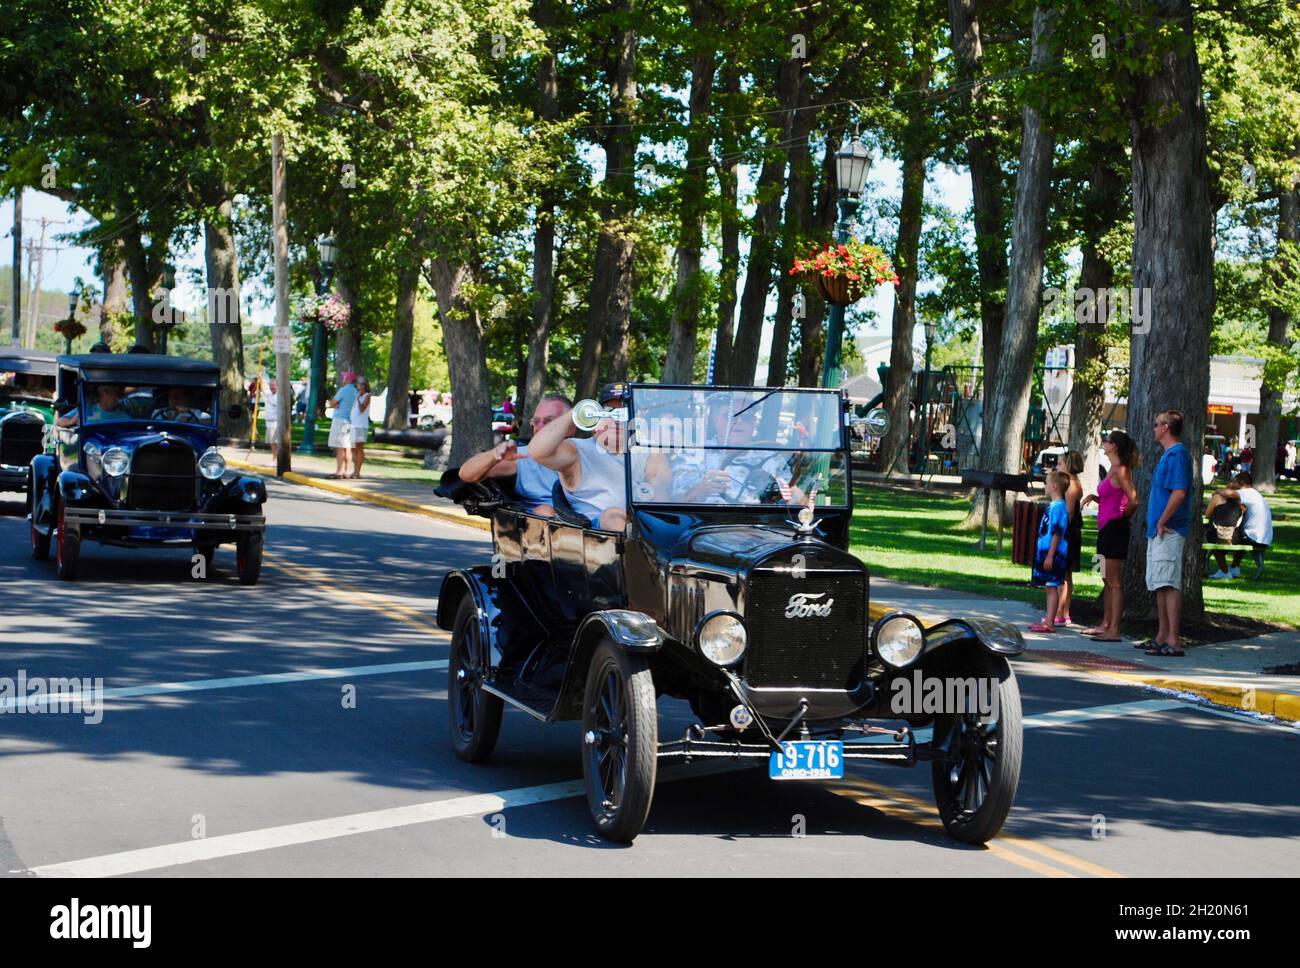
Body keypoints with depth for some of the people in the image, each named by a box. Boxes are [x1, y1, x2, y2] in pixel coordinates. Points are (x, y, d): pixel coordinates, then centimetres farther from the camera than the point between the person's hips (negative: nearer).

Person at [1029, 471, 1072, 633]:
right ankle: (1048, 620, 17)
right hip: (1046, 552, 10)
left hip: (1053, 554, -10)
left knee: (1052, 587, -7)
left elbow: (1057, 533, -20)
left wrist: (1050, 555, -22)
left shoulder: (1058, 507, -16)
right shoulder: (1053, 506, 15)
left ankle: (1049, 623, -6)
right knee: (1049, 587, 12)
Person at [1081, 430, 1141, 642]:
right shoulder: (1113, 470, 14)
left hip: (1114, 528, -10)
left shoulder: (1120, 470, -14)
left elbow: (1134, 500, -21)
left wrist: (1123, 517, -6)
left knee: (1114, 582, -9)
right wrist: (1094, 497, 6)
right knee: (1107, 580, 16)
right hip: (1106, 529, 10)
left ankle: (1114, 631, -9)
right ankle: (1105, 625, 23)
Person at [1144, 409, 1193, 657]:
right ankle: (1162, 637, 22)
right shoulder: (1169, 454, 19)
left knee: (1169, 585, -13)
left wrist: (1162, 522, -18)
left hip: (1168, 532, -11)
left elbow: (1179, 492, -23)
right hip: (1158, 533, 11)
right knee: (1159, 585, 15)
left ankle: (1173, 641, -17)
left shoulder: (1177, 454, -13)